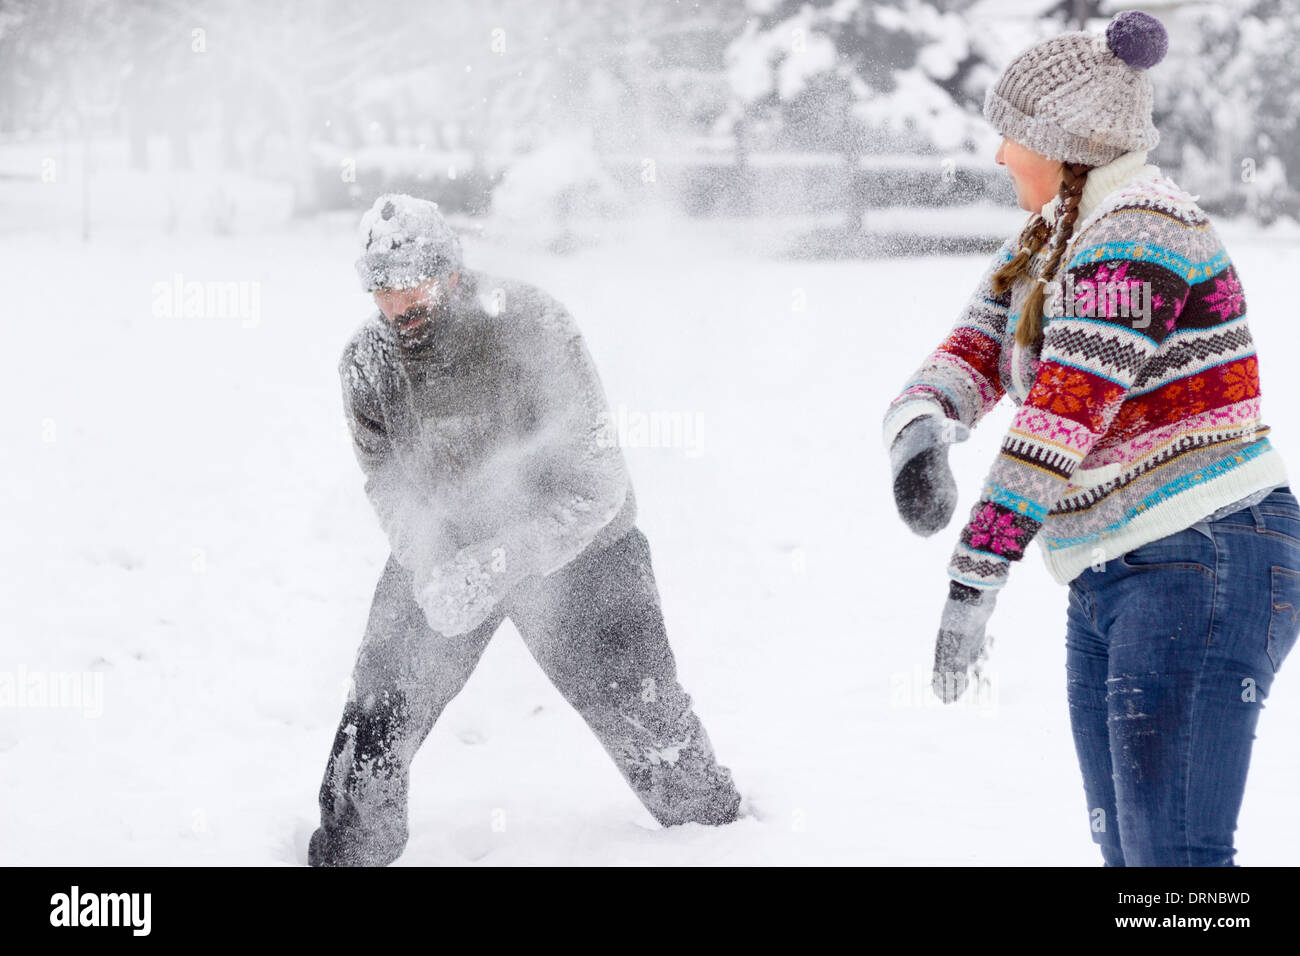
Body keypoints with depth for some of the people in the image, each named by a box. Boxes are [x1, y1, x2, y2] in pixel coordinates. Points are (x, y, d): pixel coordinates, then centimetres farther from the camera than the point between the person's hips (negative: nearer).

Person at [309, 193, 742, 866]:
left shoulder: (532, 327, -28)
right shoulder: (366, 362, -14)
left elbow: (595, 481, -27)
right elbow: (389, 484, -5)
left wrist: (501, 562, -37)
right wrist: (429, 565, -25)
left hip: (573, 545, -3)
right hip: (442, 545, 3)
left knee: (642, 713, 3)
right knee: (380, 705, -5)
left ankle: (717, 822, 29)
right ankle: (346, 849, 16)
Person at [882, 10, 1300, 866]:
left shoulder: (1138, 235, -15)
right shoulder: (1047, 245, 15)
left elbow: (1061, 418, -22)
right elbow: (966, 361, 6)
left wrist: (975, 580, -25)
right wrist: (918, 433, -19)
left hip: (1206, 568, -10)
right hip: (1108, 585, 10)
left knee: (1172, 855, -15)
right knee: (1124, 847, 11)